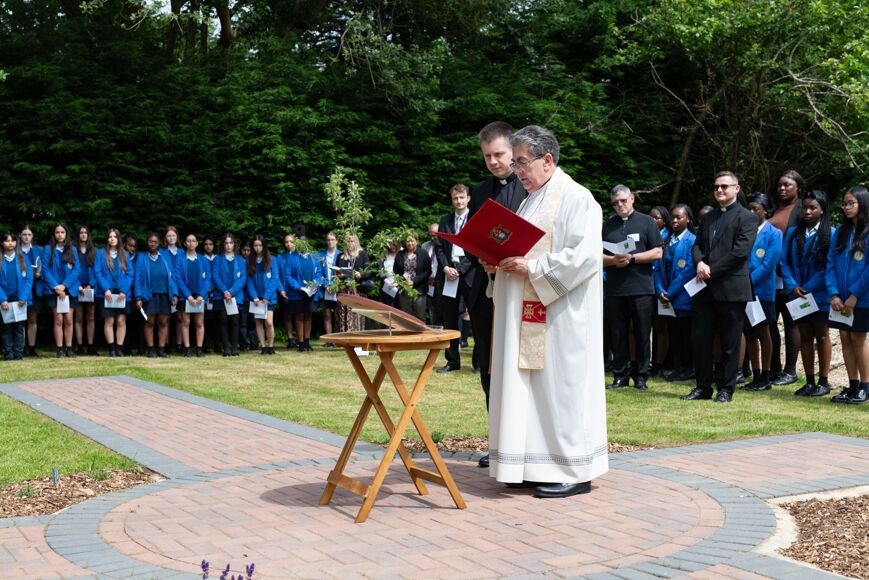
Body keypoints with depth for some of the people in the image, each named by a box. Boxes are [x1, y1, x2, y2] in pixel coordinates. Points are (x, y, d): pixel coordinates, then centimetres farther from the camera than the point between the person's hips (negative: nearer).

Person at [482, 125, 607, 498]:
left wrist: (533, 268, -21)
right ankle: (536, 467, 15)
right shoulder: (531, 201, 19)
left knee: (560, 386, -5)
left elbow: (585, 256, -19)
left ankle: (574, 472, 2)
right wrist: (499, 263, 4)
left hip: (560, 318, -9)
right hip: (525, 318, 9)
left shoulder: (575, 198, -8)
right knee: (529, 391, 8)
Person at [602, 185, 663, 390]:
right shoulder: (607, 225, 13)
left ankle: (641, 375, 10)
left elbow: (657, 252, -2)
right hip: (614, 288, 2)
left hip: (641, 287, -2)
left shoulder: (647, 222, 5)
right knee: (618, 334, 5)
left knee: (642, 334, 2)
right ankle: (620, 375, 12)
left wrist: (632, 258, -12)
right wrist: (613, 260, -10)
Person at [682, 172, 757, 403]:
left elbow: (740, 251, -13)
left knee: (729, 343, 2)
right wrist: (699, 263, -8)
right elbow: (697, 245, 15)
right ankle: (703, 386, 14)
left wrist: (711, 270, -14)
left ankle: (726, 388, 11)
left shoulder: (746, 217, -2)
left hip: (731, 288, -6)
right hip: (706, 288, 6)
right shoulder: (708, 218, 19)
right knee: (700, 338, 5)